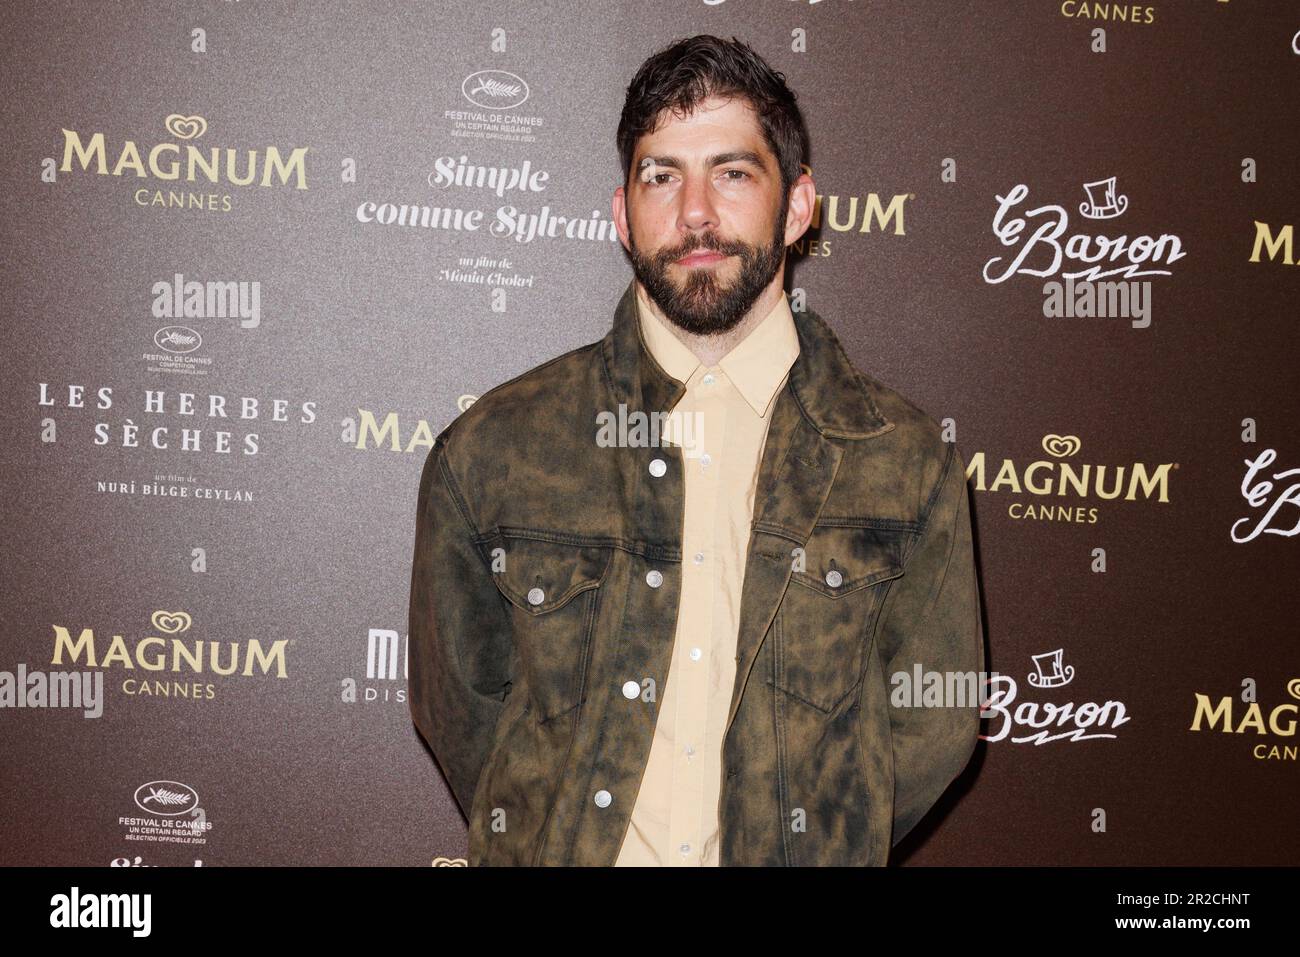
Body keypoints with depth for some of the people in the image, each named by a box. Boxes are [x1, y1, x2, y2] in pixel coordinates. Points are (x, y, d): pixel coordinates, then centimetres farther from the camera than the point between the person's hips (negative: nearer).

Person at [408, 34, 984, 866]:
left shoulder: (905, 460, -2)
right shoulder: (488, 451, -3)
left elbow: (933, 722, 2)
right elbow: (457, 703, 3)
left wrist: (802, 843, -6)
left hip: (797, 855, 1)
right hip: (556, 851, 0)